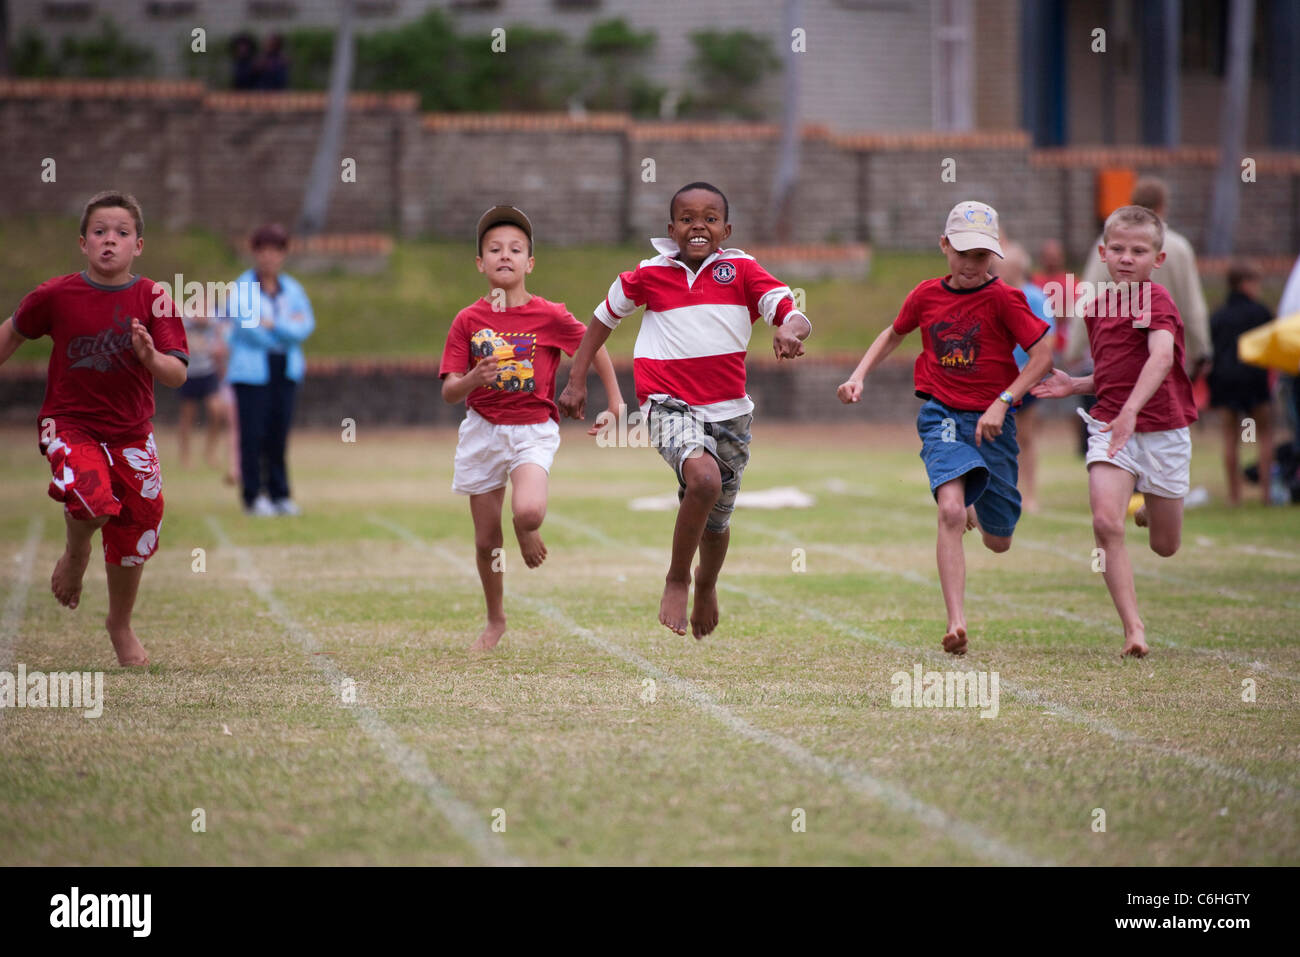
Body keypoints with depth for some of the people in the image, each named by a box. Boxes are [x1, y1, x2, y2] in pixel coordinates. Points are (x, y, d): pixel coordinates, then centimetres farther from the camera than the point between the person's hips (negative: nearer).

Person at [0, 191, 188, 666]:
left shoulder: (153, 300, -8)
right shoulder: (57, 295, -9)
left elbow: (177, 376, -13)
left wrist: (151, 356, -33)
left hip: (130, 431, 2)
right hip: (69, 423, -2)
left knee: (136, 524, 9)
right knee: (93, 498, -30)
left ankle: (120, 625, 36)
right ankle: (76, 552, 8)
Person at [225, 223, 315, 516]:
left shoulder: (292, 289, 12)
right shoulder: (241, 288, -2)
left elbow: (306, 325, 0)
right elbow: (246, 326, -12)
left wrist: (272, 325, -13)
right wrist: (288, 328, -4)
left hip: (285, 371, 4)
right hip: (251, 371, -4)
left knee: (279, 433, 3)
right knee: (253, 434, -6)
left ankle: (280, 494, 9)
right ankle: (253, 496, -1)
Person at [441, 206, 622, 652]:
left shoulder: (550, 316, -7)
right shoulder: (468, 321, -3)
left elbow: (596, 348, 7)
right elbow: (449, 393, -5)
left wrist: (616, 408, 5)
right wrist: (474, 378, -26)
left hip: (533, 430, -2)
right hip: (482, 430, 2)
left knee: (528, 513, -28)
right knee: (486, 539, 8)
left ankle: (528, 533, 11)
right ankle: (495, 621, 31)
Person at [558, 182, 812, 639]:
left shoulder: (742, 271, -1)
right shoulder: (650, 276, 1)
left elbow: (796, 316, -10)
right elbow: (604, 317, 15)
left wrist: (790, 330, -34)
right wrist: (576, 381, 13)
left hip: (729, 412, 2)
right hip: (670, 406, -2)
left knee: (717, 522, 14)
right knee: (705, 480, -31)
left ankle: (706, 585, 49)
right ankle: (676, 579, -10)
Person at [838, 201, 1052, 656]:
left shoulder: (1002, 298, -10)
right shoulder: (926, 295, 1)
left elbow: (1042, 354, -10)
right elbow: (895, 333, 21)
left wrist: (1002, 402, -17)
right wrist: (858, 375, 11)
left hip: (992, 422, 0)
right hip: (942, 417, 0)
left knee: (998, 542, 11)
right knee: (951, 510, -26)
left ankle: (979, 509, 50)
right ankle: (956, 623, -27)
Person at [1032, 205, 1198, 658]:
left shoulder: (1156, 300, -11)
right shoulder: (1096, 307, 11)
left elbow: (1161, 357, -29)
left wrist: (1131, 410, -41)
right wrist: (1075, 385, 8)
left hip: (1163, 429, -4)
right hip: (1110, 425, 4)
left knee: (1165, 546, 10)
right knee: (1106, 523, -20)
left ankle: (1149, 509, 48)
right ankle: (1133, 627, -16)